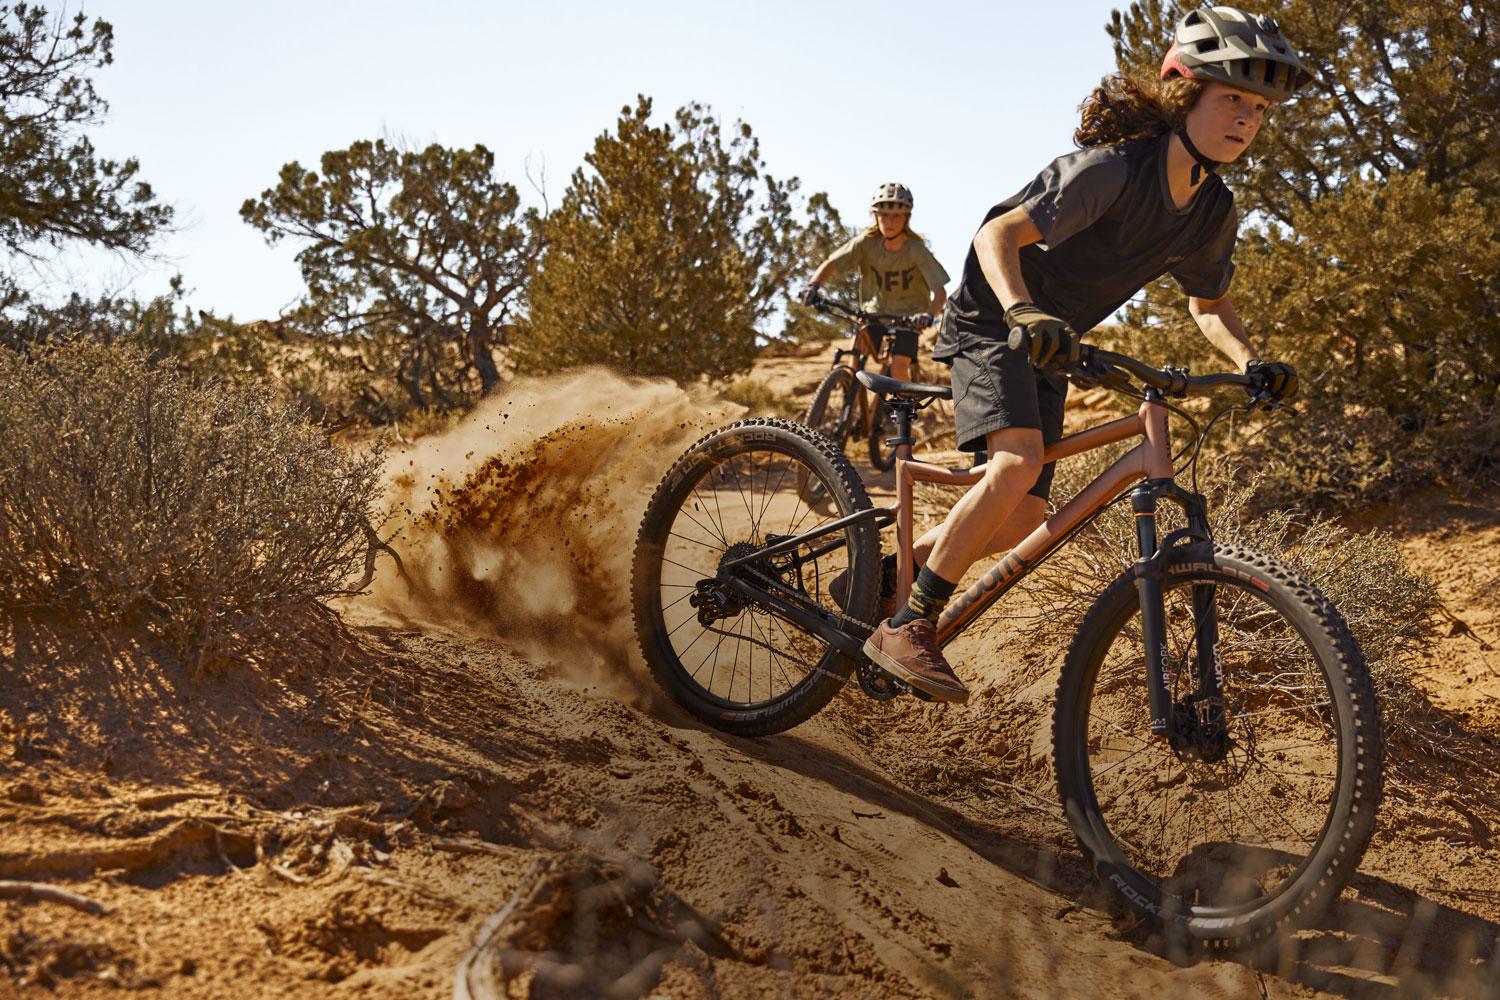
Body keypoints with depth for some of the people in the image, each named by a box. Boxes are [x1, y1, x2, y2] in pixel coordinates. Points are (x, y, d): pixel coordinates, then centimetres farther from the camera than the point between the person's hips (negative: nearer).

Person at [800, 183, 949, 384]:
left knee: (898, 367, -17)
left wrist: (929, 314, -48)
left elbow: (939, 290, -27)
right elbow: (832, 263, -20)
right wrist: (813, 285, -41)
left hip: (908, 315, -2)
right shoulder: (867, 242, -16)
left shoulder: (916, 250, -22)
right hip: (875, 310, 2)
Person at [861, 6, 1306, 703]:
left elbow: (1209, 304, 11)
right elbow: (998, 235, -27)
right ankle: (906, 627, -23)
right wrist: (1022, 312, -45)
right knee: (1019, 460, -31)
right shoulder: (1112, 169, -26)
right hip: (991, 323, -7)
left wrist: (1251, 363, -8)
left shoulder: (1213, 214, -3)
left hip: (1051, 344, 8)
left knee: (1021, 521, 1)